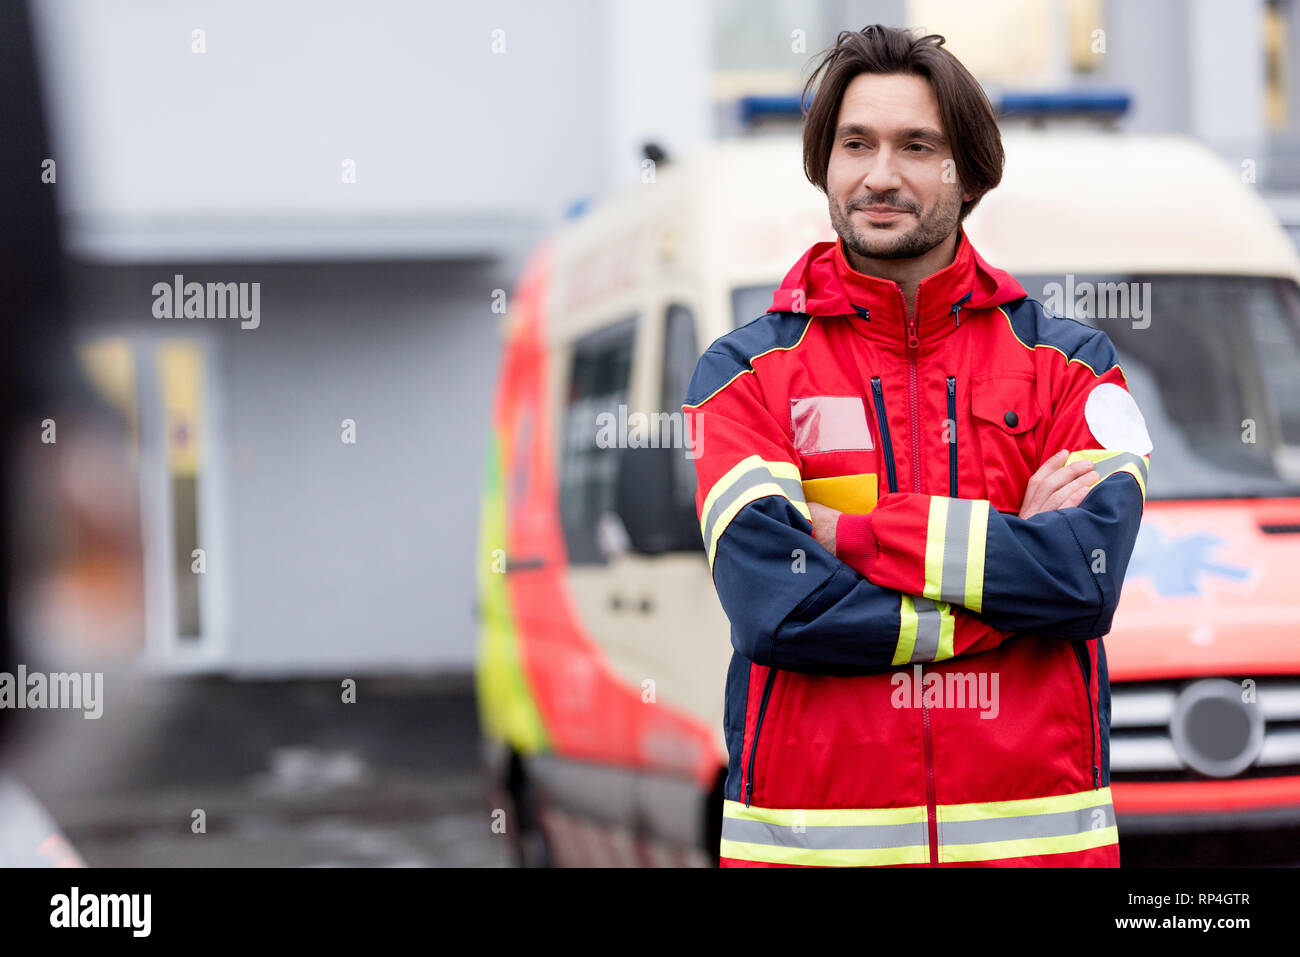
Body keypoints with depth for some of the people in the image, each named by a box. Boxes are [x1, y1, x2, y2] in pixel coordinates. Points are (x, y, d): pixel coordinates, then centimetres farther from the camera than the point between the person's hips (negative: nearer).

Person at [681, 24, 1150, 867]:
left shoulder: (1071, 364, 7)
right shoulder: (742, 375, 3)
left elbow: (1089, 573, -11)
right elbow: (775, 606, -12)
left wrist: (848, 531, -11)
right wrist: (1013, 557, -11)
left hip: (1036, 832, 1)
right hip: (808, 834, -1)